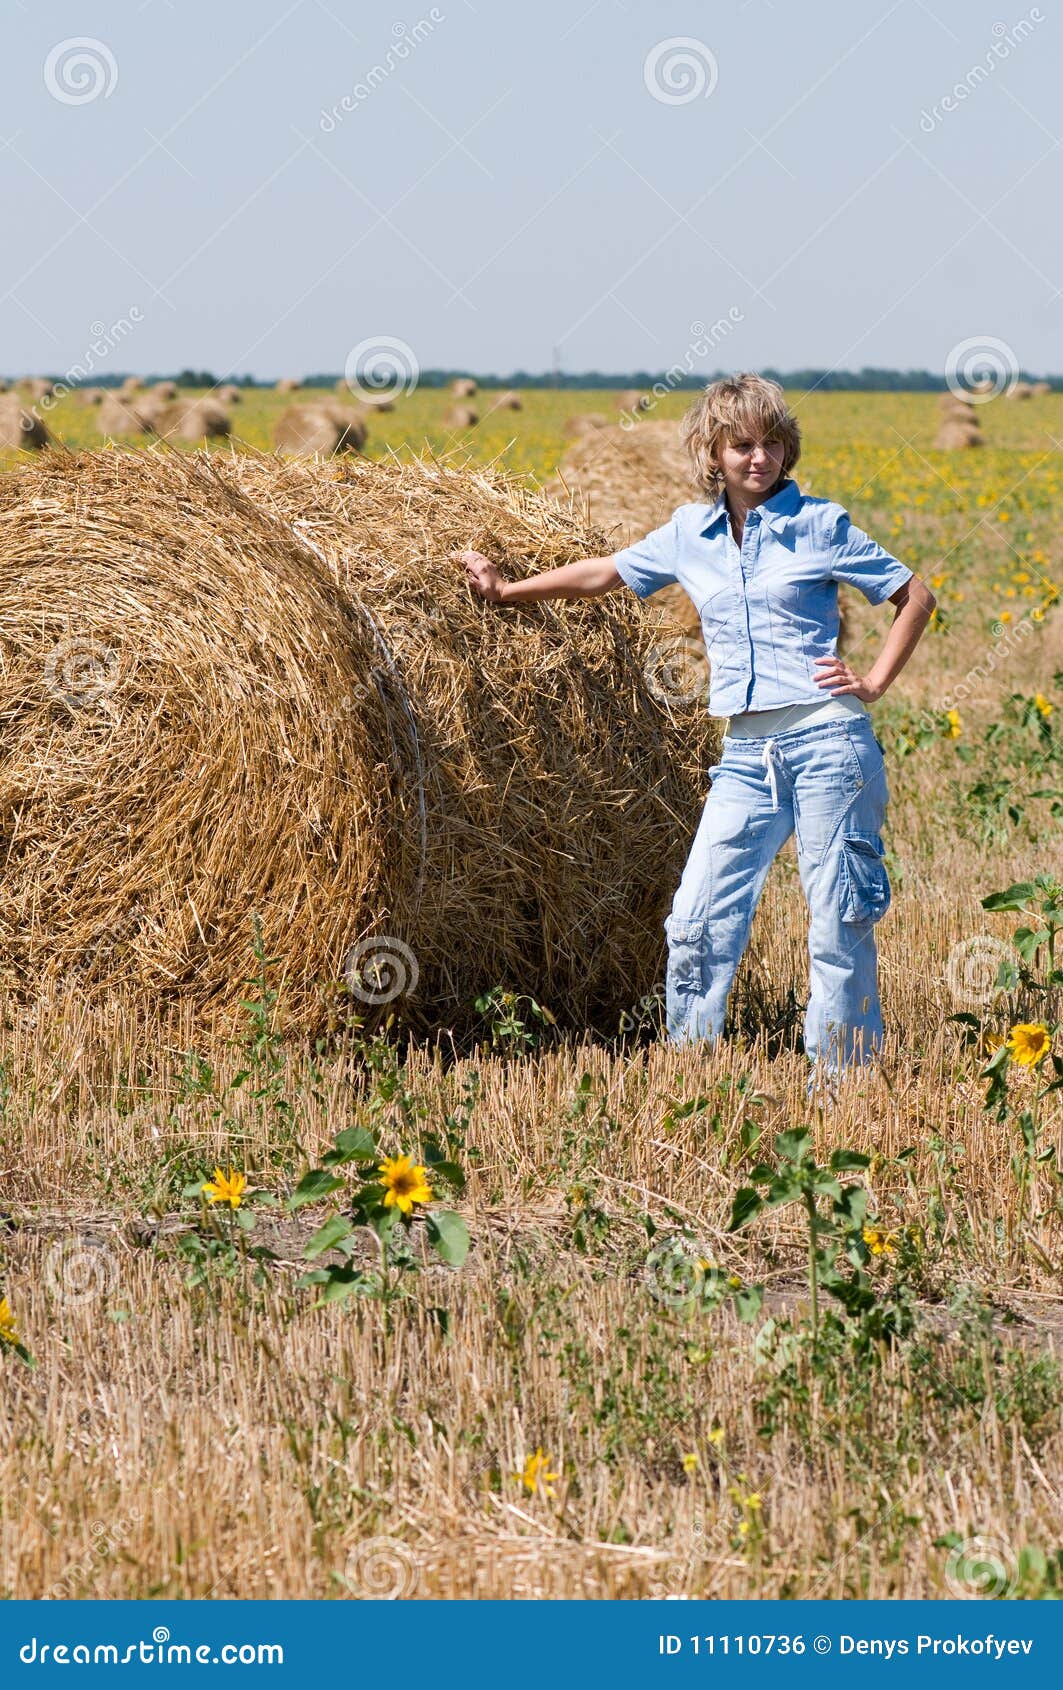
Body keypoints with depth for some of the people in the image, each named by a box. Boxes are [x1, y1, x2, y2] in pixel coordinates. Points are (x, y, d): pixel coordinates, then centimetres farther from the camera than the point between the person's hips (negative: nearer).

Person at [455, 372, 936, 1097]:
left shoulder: (820, 524, 0)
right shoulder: (691, 532, 12)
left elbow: (916, 596, 6)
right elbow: (604, 574, 25)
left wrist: (874, 682, -2)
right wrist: (504, 590, 27)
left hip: (826, 737, -4)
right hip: (746, 751, 4)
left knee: (840, 916, -2)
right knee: (698, 920, -3)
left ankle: (839, 1074, 7)